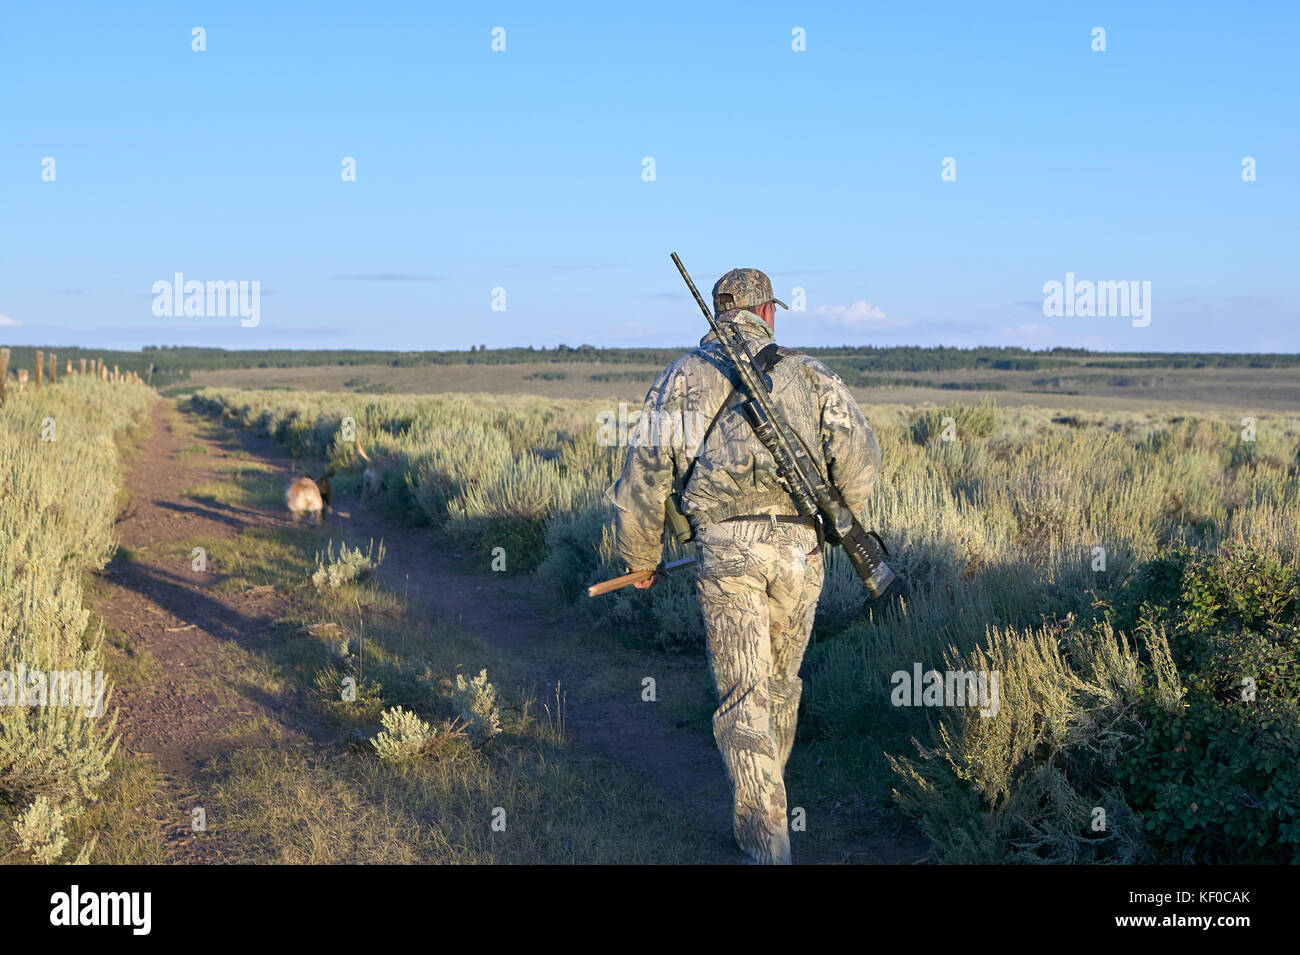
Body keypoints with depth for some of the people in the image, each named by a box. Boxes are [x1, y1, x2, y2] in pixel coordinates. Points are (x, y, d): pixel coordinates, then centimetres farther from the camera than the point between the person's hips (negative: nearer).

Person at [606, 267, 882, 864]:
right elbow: (857, 452, 2)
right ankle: (764, 798, 40)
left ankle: (765, 843, -11)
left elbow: (646, 472, 4)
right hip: (798, 549, 2)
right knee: (779, 682, 22)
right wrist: (841, 519, 22)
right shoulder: (806, 371, 12)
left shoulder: (682, 377, 10)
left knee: (743, 699, 0)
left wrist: (640, 558, 17)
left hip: (725, 549, -2)